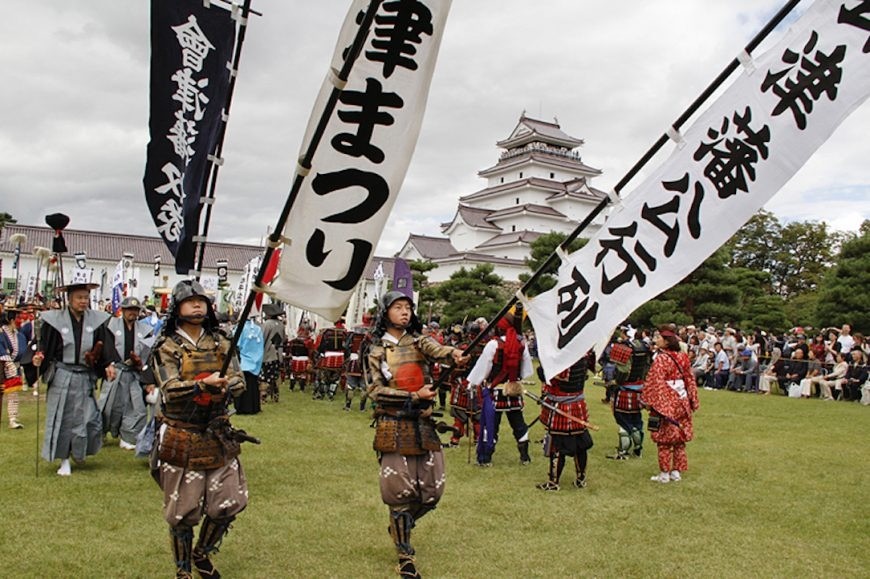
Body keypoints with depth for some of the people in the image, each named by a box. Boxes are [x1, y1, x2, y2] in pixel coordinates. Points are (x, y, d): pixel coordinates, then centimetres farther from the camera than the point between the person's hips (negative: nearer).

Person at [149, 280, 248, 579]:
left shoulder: (220, 343, 8)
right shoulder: (166, 348, -5)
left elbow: (239, 382, 1)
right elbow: (170, 390, -17)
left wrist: (222, 389, -20)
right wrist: (203, 385, -33)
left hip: (219, 436, 4)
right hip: (182, 439, -4)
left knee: (229, 502, 8)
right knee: (183, 511, 4)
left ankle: (202, 553, 33)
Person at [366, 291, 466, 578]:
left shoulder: (418, 341, 6)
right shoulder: (378, 350, 2)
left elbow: (435, 349, -18)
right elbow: (376, 390, -5)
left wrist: (451, 352, -42)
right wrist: (414, 396, -15)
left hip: (423, 425, 3)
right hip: (393, 427, -3)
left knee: (432, 489, 6)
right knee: (399, 490, -2)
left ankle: (400, 525, 35)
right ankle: (405, 556, 14)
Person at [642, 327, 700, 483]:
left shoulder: (661, 359, -16)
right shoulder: (683, 357, 5)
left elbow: (655, 383, -19)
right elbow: (690, 380, 11)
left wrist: (646, 400, -9)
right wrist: (692, 401, 19)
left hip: (665, 404, -6)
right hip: (682, 403, 6)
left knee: (664, 440, 3)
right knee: (679, 439, 13)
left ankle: (664, 474, 9)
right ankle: (677, 472, 20)